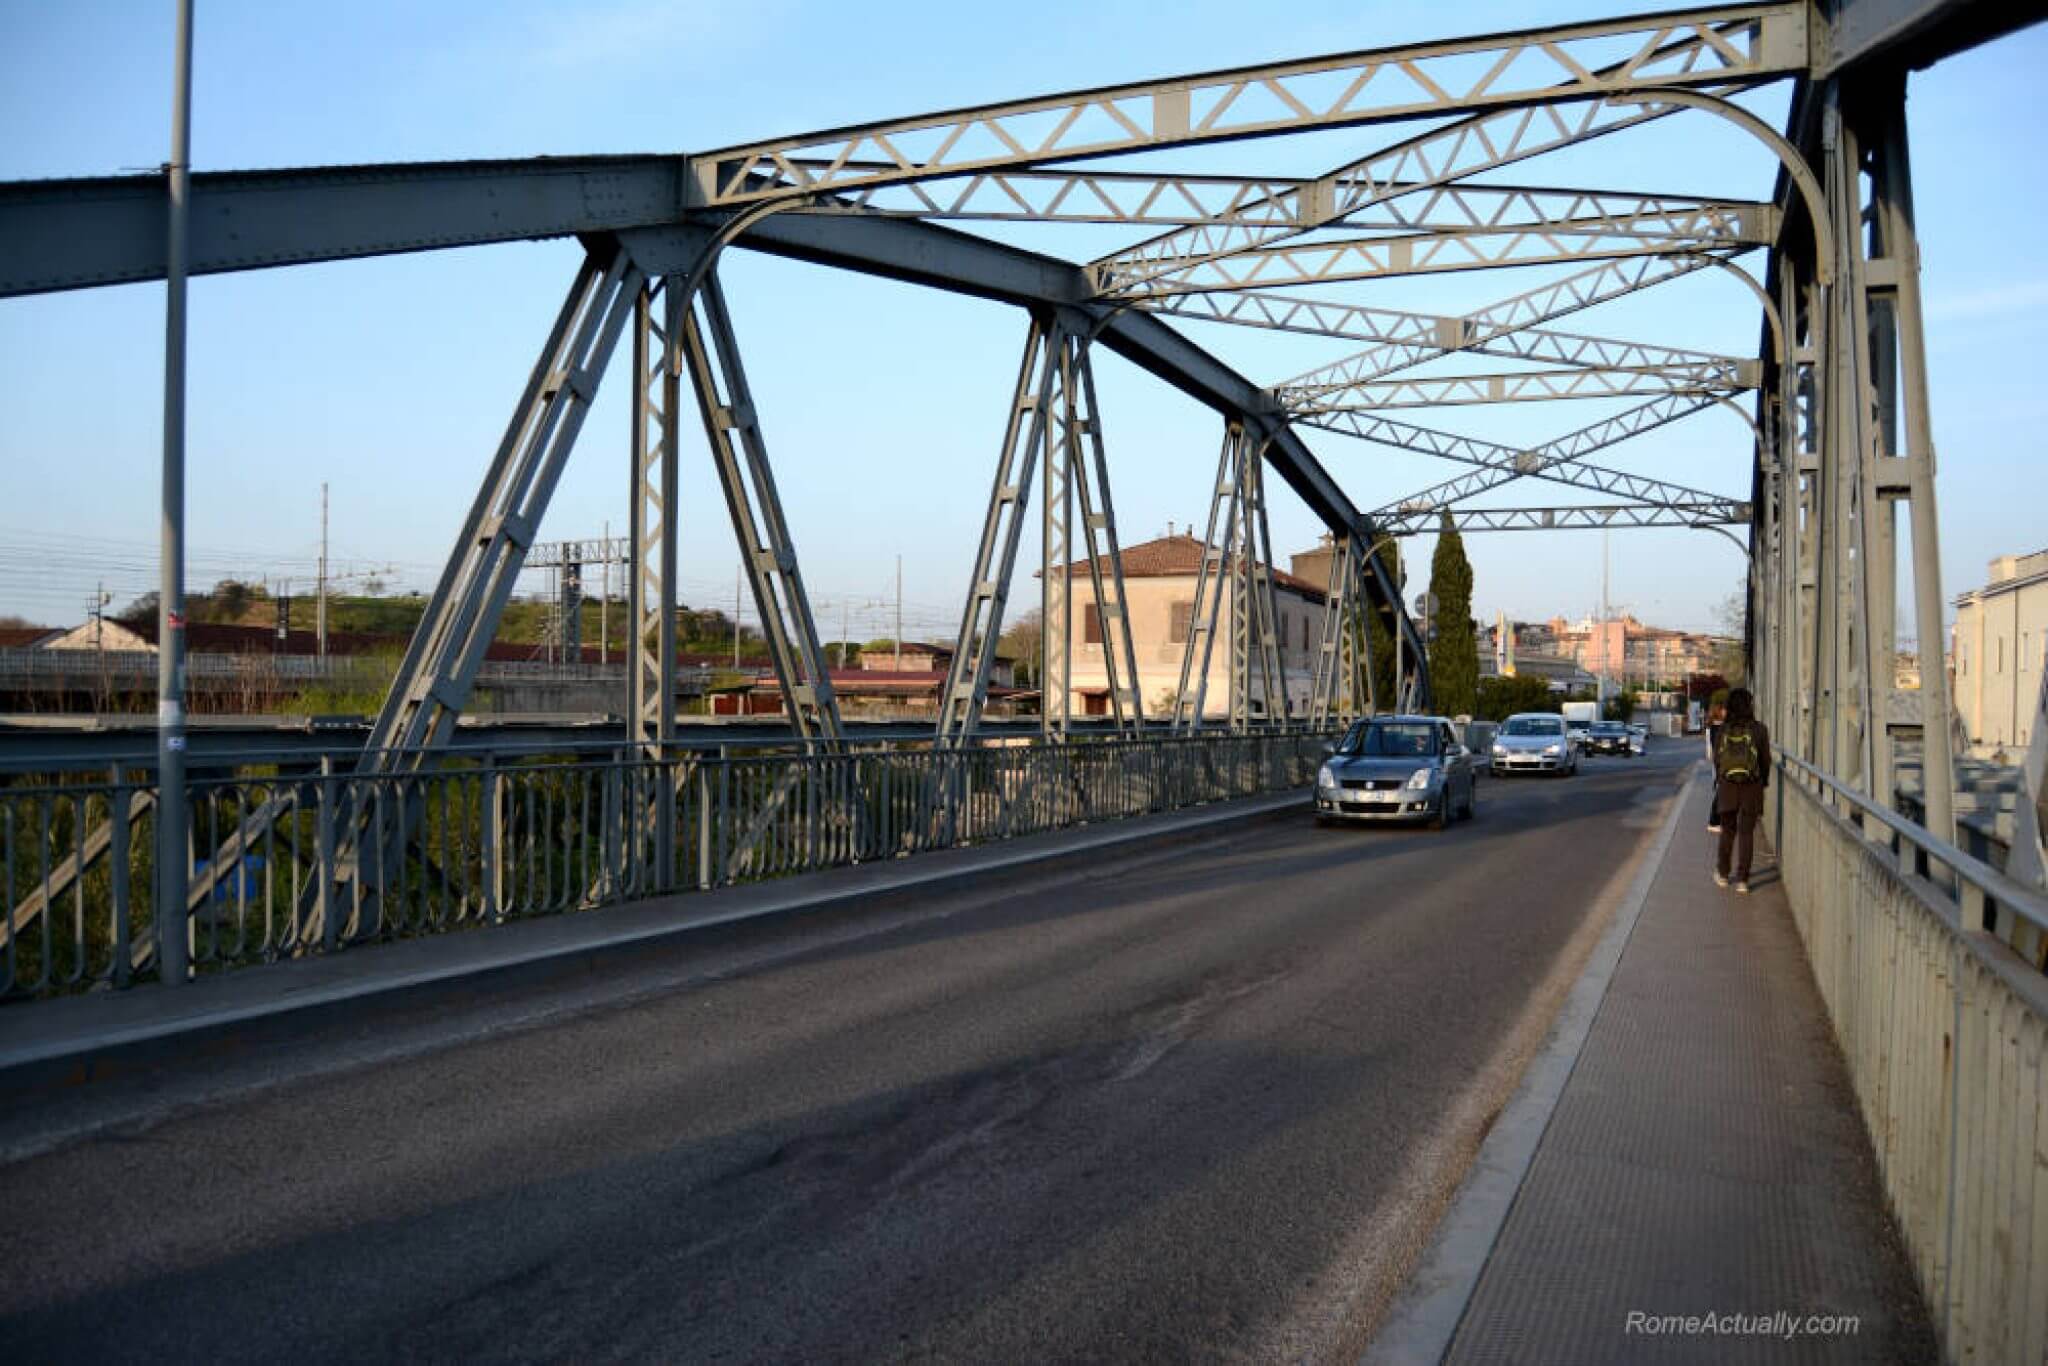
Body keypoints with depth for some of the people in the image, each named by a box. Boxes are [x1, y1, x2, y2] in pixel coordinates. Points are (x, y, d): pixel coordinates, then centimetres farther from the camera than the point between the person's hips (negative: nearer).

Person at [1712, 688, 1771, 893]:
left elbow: (1716, 759, 2)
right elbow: (1766, 759, -1)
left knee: (1727, 831, 16)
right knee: (1746, 833, 5)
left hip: (1727, 786, 2)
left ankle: (1722, 874, 25)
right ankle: (1742, 880, 4)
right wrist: (1764, 780, 16)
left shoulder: (1723, 730, -5)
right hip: (1751, 787, -2)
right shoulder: (1759, 729, -9)